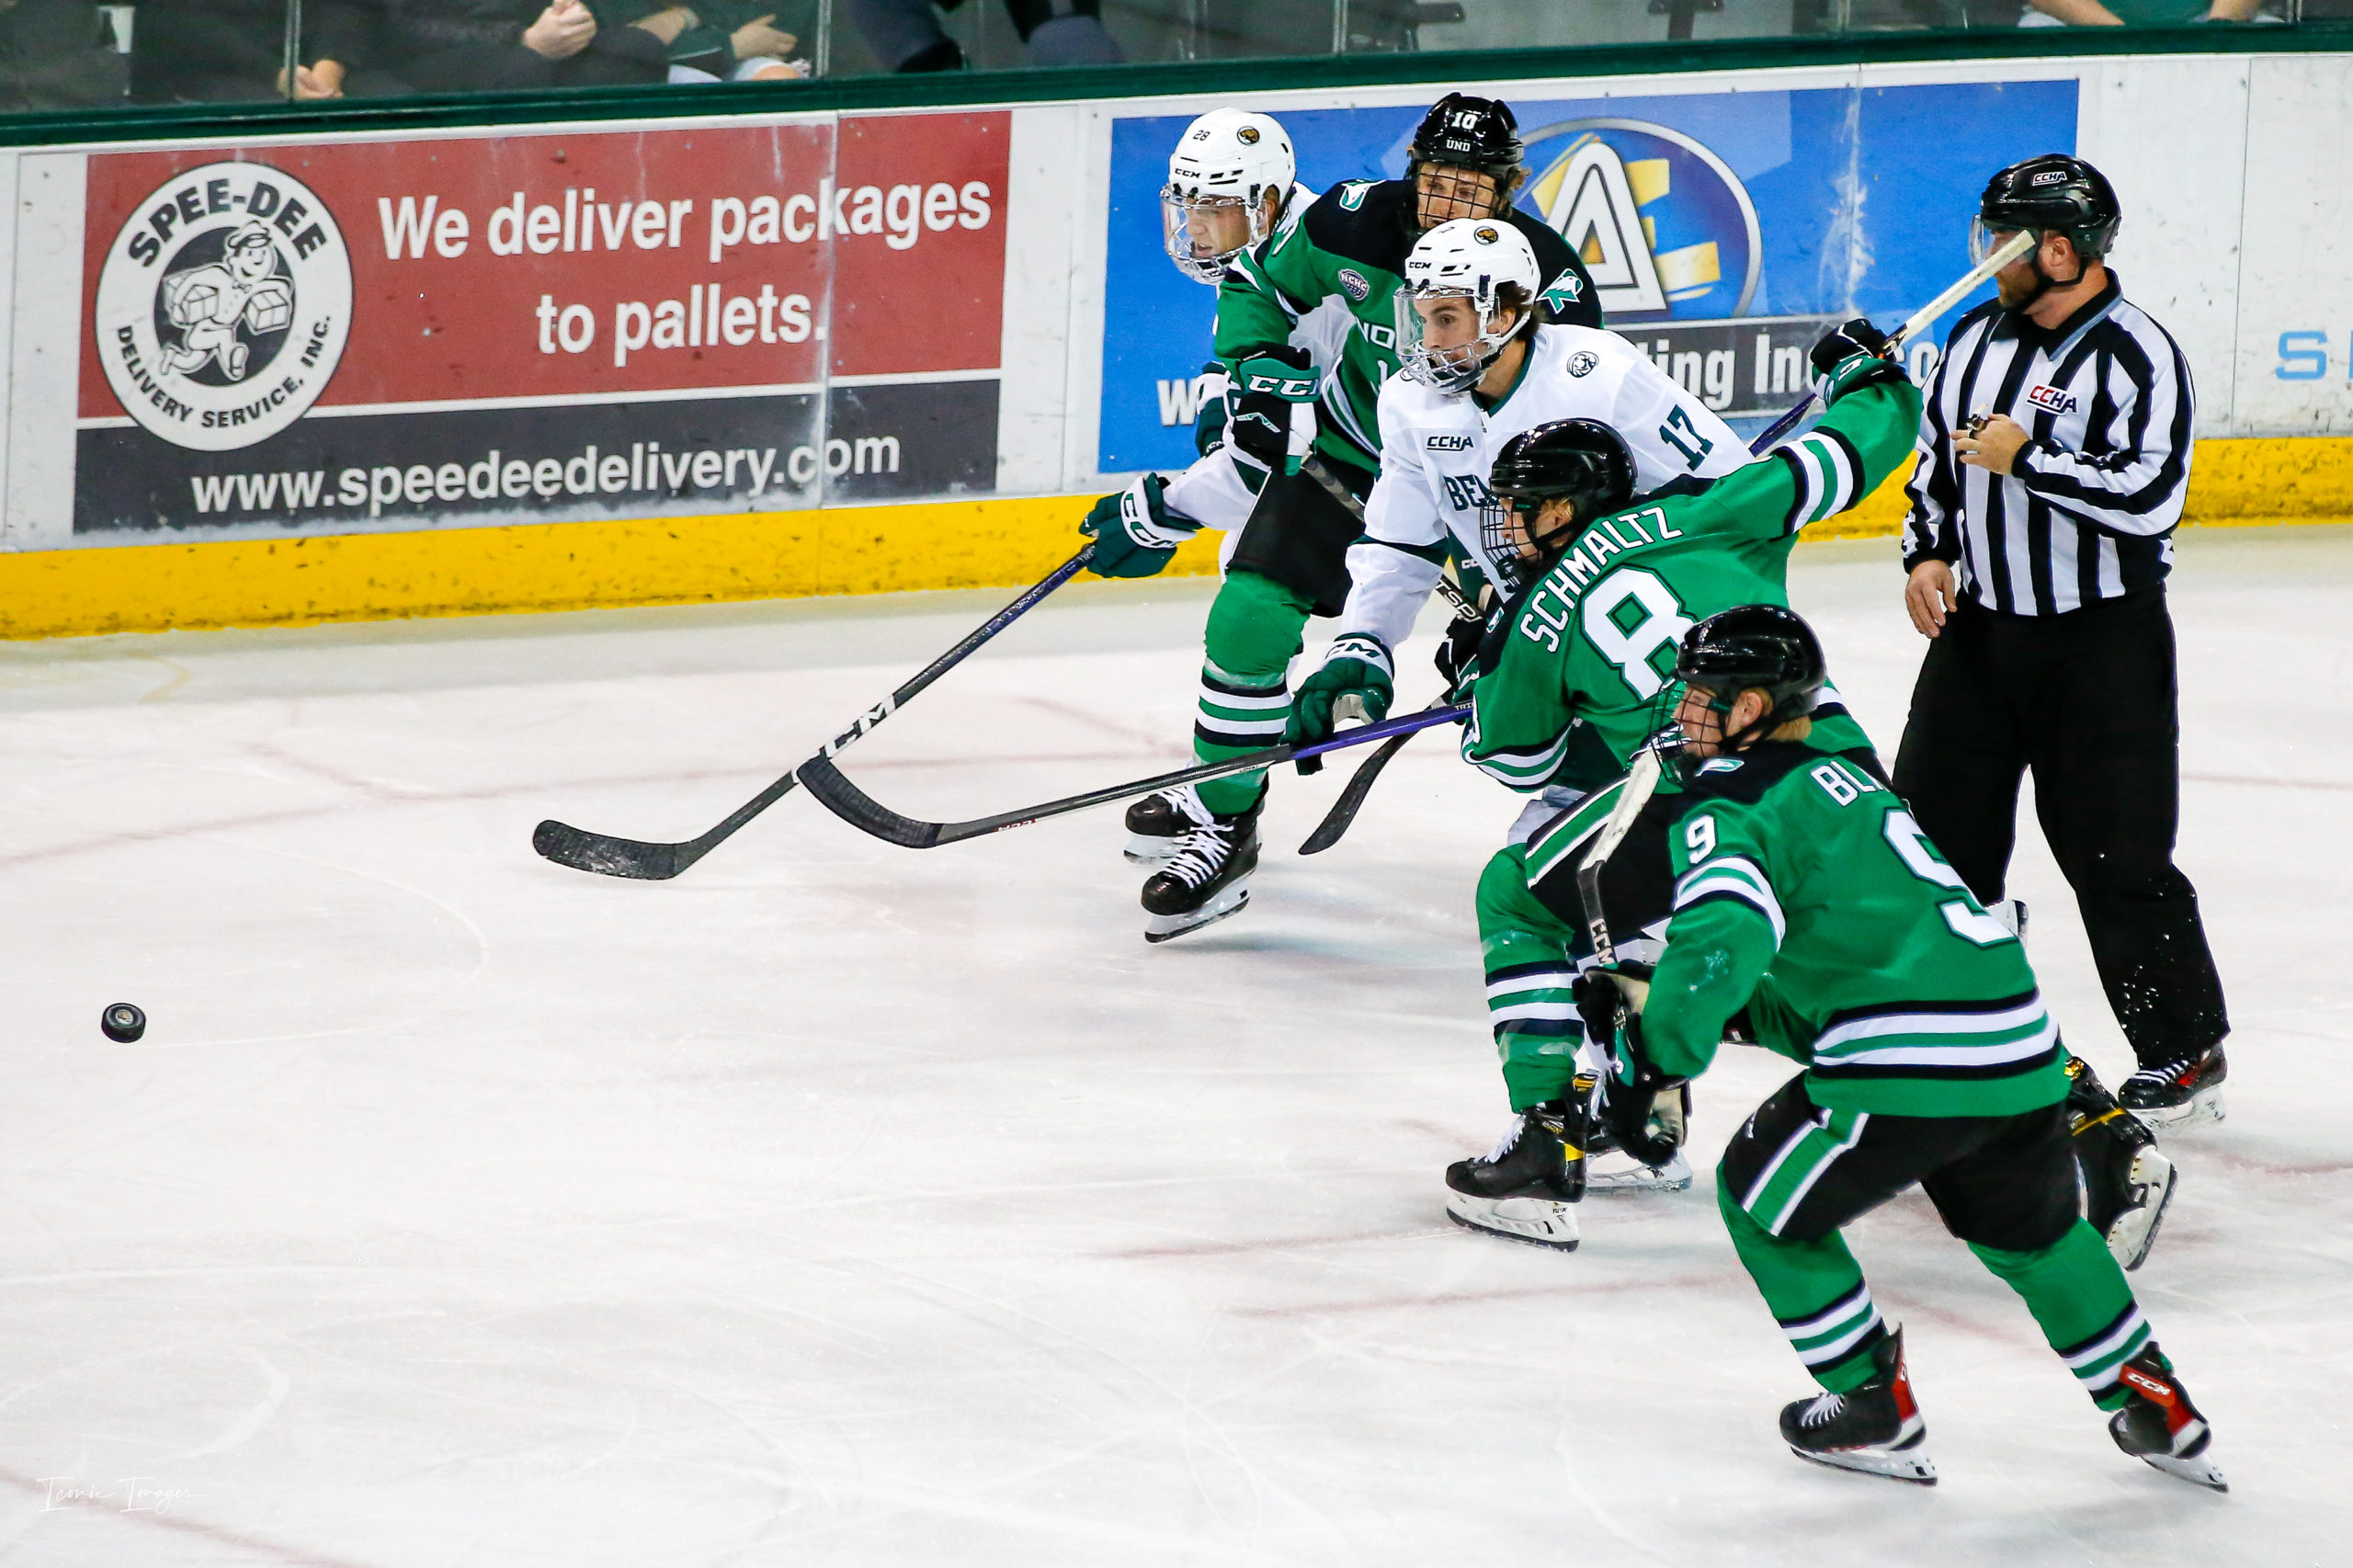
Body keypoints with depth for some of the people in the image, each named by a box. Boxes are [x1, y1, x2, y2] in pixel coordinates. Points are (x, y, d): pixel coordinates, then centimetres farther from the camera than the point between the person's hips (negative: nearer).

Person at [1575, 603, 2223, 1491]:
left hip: (1912, 1063, -8)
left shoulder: (1726, 806, -2)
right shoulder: (1838, 779, 27)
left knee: (1762, 1198, 16)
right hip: (2021, 1047, 8)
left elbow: (1723, 933, -23)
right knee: (2030, 1231, 33)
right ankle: (2154, 1410, 37)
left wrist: (1653, 1054, -15)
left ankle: (1876, 1413, 19)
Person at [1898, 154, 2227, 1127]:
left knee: (2115, 854, -3)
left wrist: (2025, 457, -24)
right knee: (1937, 826, 7)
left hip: (2101, 638, -7)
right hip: (1977, 625, 7)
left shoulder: (2137, 355, -15)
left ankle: (2186, 1052, 9)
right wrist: (1926, 555, 6)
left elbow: (2149, 496, -25)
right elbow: (1936, 456, 20)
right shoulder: (1977, 336, 8)